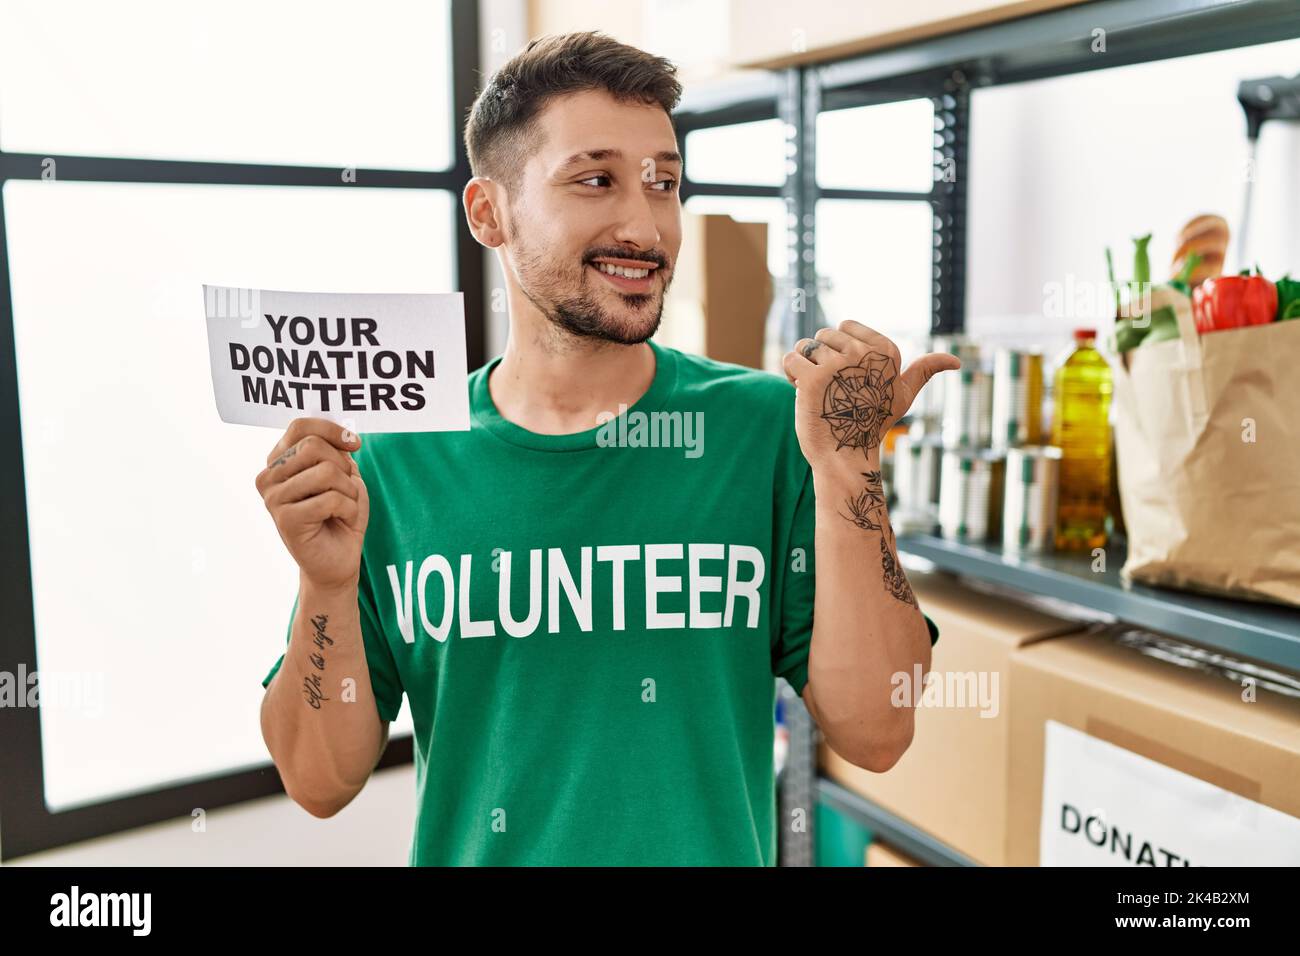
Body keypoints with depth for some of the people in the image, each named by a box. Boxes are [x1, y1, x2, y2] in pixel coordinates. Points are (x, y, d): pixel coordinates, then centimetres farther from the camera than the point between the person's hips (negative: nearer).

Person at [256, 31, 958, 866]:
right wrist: (328, 585, -24)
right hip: (466, 847, 1)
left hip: (714, 848, 0)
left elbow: (875, 735, -16)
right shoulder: (393, 461, -10)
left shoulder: (768, 428, -13)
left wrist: (848, 468, -24)